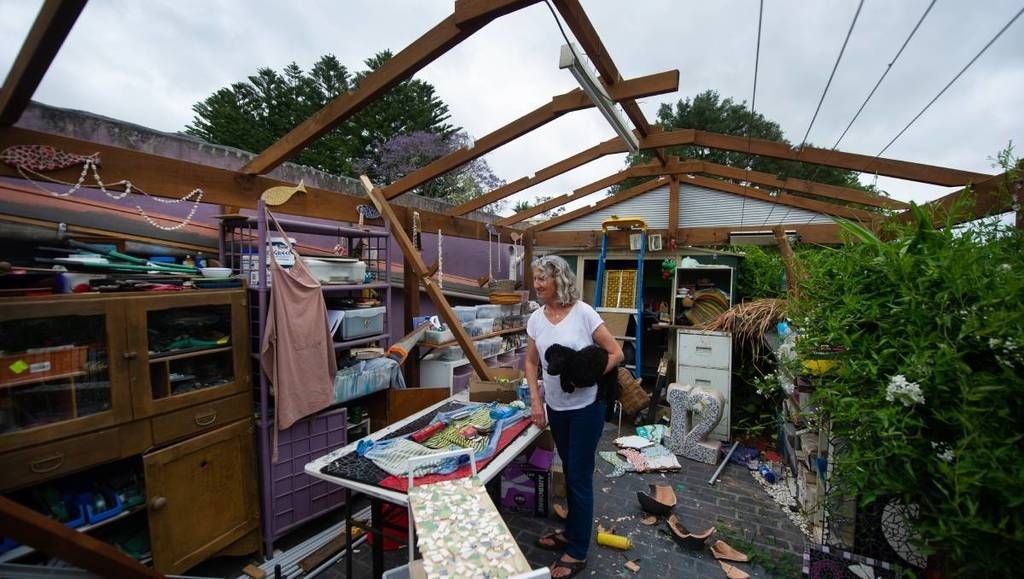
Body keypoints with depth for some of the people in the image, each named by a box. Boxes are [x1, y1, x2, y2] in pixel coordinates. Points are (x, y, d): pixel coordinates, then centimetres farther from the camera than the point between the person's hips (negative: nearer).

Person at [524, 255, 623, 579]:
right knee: (570, 472, 22)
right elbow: (531, 363, 7)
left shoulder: (583, 313, -17)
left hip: (586, 407, -5)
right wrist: (535, 400, -1)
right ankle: (572, 531, 43)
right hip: (555, 407, 5)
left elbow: (616, 353, -13)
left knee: (580, 477, 7)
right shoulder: (536, 319, -2)